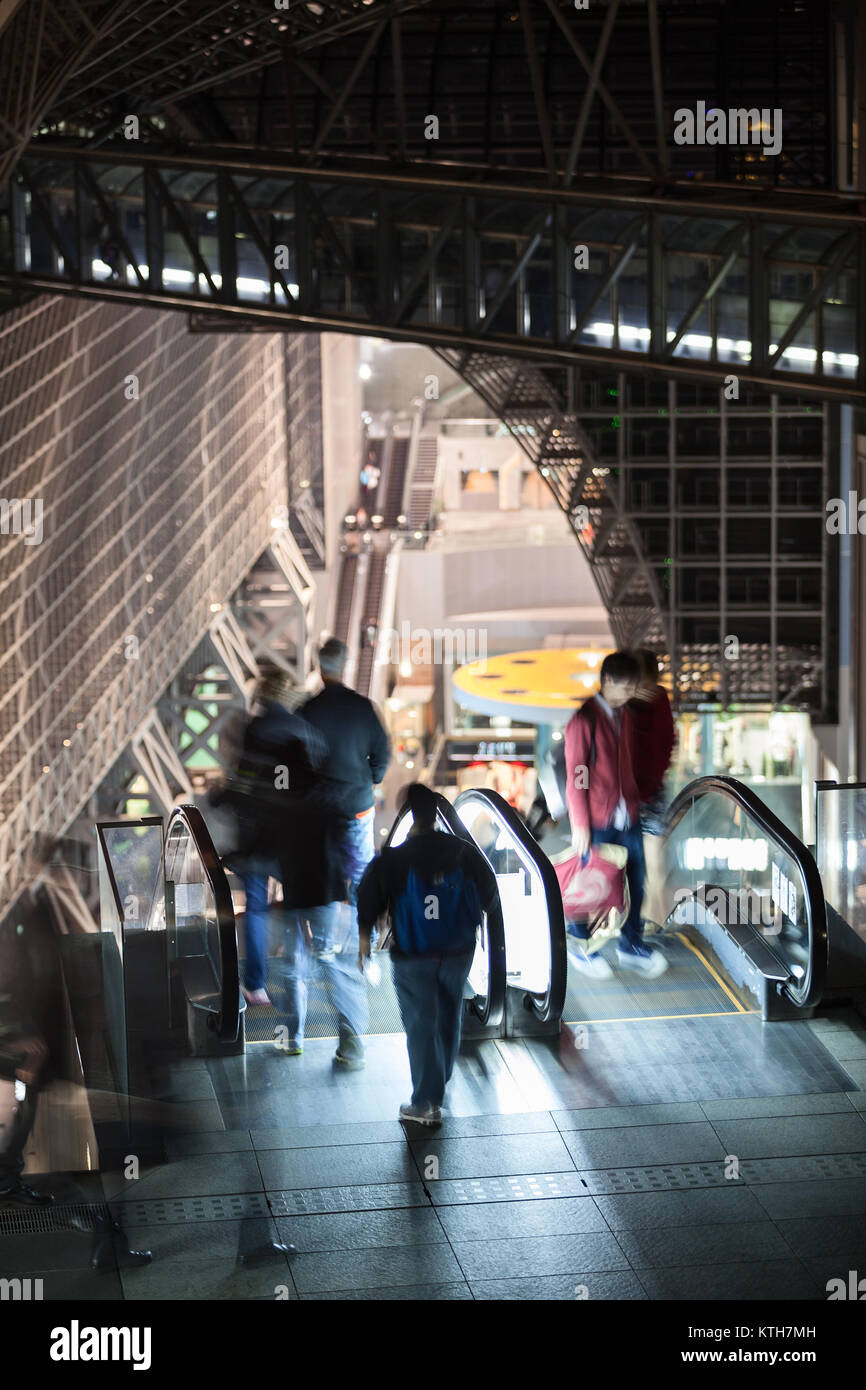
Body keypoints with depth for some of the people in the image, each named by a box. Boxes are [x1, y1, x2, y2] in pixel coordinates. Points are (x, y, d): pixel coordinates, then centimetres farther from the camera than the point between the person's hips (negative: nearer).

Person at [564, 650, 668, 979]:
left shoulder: (624, 716, 12)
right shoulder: (584, 719, -12)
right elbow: (575, 776, -12)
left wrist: (635, 802, 15)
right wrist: (580, 825, -14)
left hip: (627, 817, 7)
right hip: (598, 821, -7)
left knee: (636, 879, 9)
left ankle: (630, 946, 22)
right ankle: (581, 946, 19)